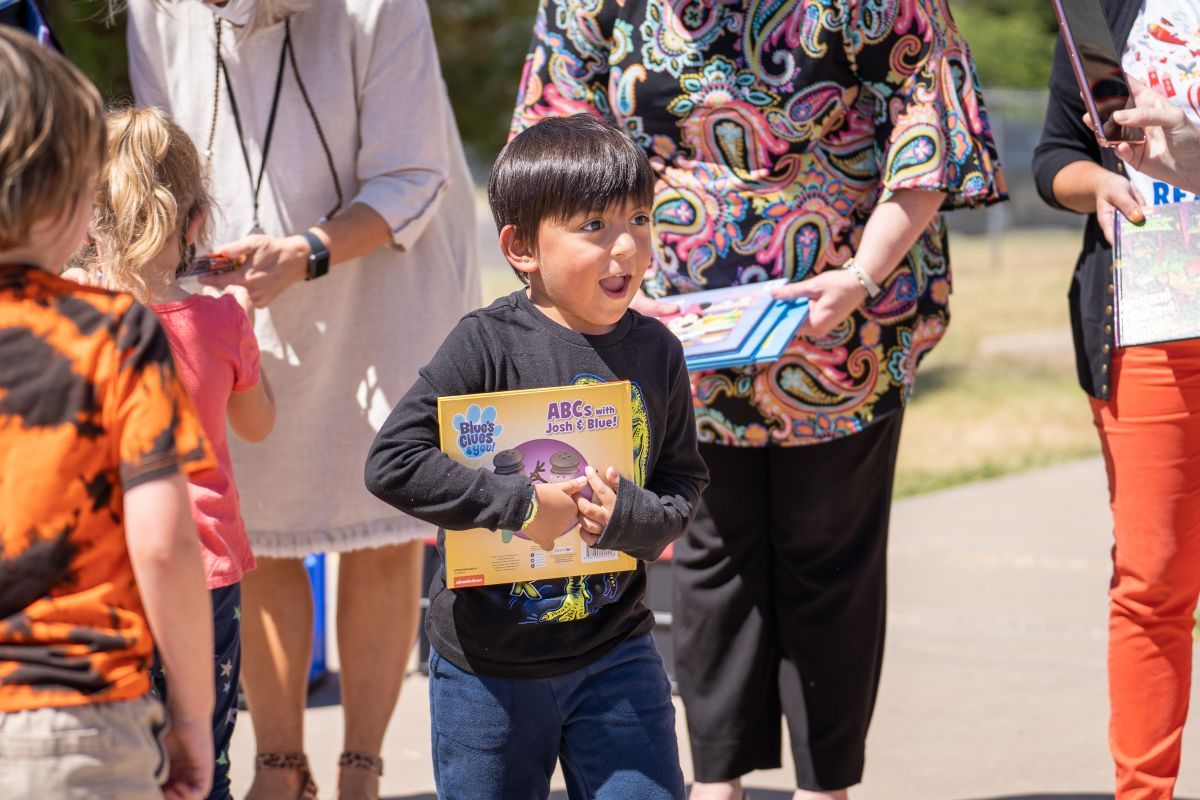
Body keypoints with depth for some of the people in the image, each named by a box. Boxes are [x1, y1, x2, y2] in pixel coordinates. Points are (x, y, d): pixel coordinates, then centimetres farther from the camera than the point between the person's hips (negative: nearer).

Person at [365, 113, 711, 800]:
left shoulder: (656, 352, -1)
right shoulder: (489, 345, -14)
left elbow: (686, 484, 5)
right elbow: (393, 462, -20)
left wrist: (630, 514, -17)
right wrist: (520, 505, -23)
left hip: (615, 650, 3)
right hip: (488, 661, -3)